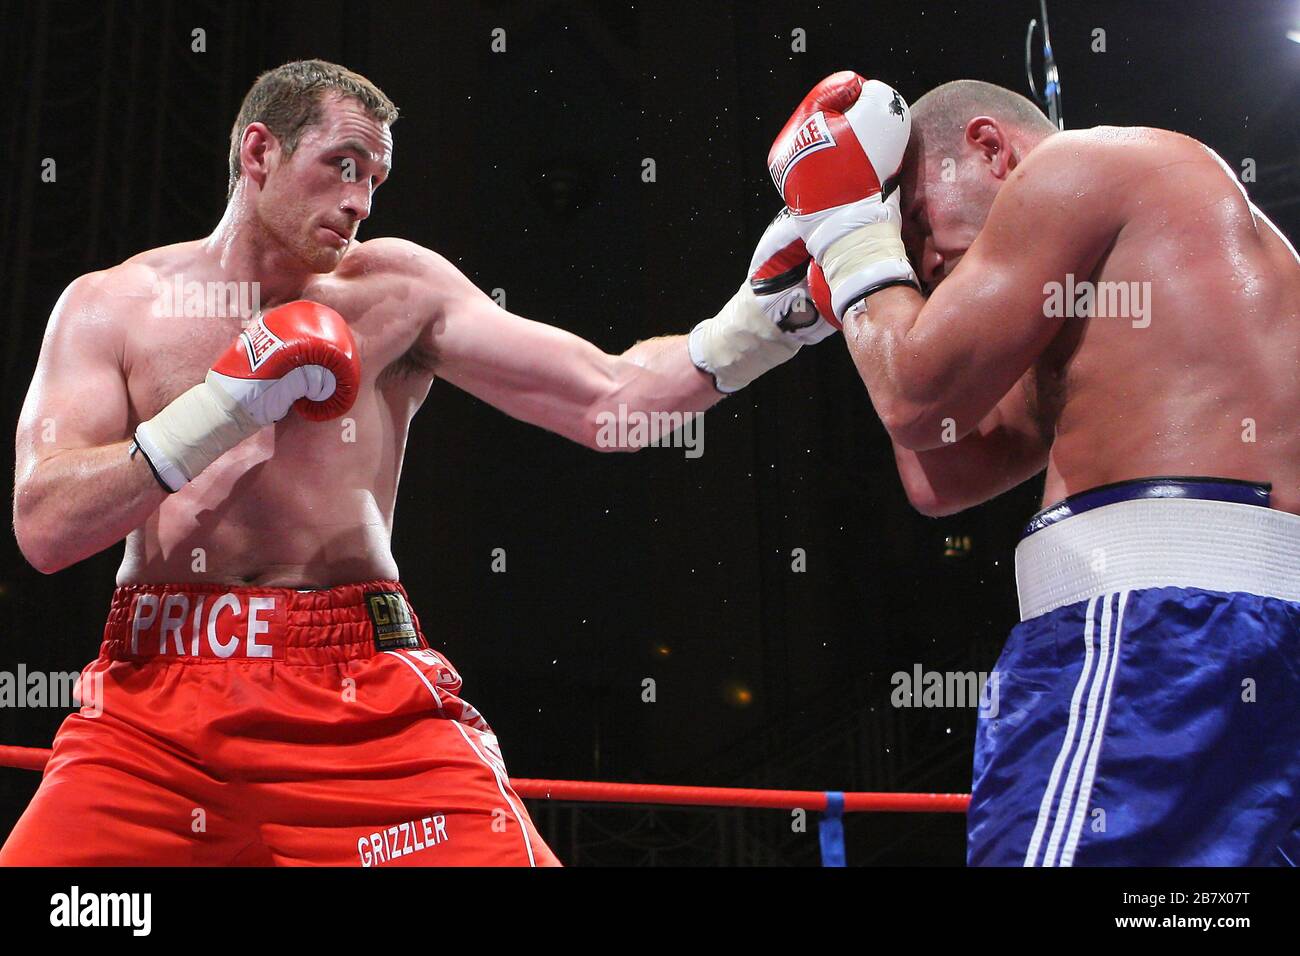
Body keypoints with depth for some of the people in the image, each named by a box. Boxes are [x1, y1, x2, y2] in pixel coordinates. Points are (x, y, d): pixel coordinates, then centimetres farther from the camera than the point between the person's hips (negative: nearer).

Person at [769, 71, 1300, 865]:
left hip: (1165, 612, -11)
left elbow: (919, 401, -4)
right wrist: (863, 277, 28)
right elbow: (940, 478, 26)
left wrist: (849, 229, 12)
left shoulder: (1079, 161, 4)